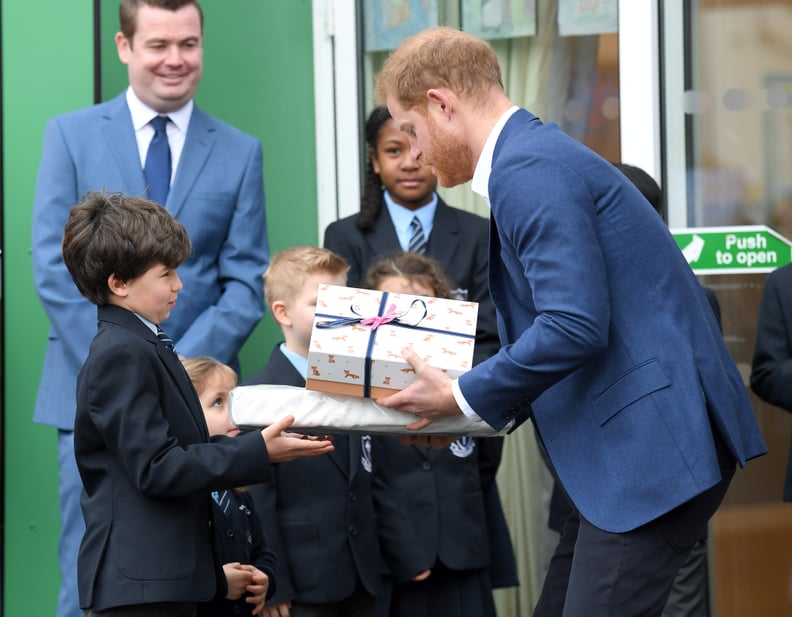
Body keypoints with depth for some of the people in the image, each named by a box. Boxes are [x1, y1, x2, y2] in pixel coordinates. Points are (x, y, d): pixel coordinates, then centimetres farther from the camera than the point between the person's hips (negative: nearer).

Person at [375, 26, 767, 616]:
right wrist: (467, 411, 15)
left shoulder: (529, 170, -14)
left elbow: (575, 326, -22)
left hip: (655, 439, -11)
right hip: (634, 437, 11)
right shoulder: (532, 155, 18)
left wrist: (461, 397, -10)